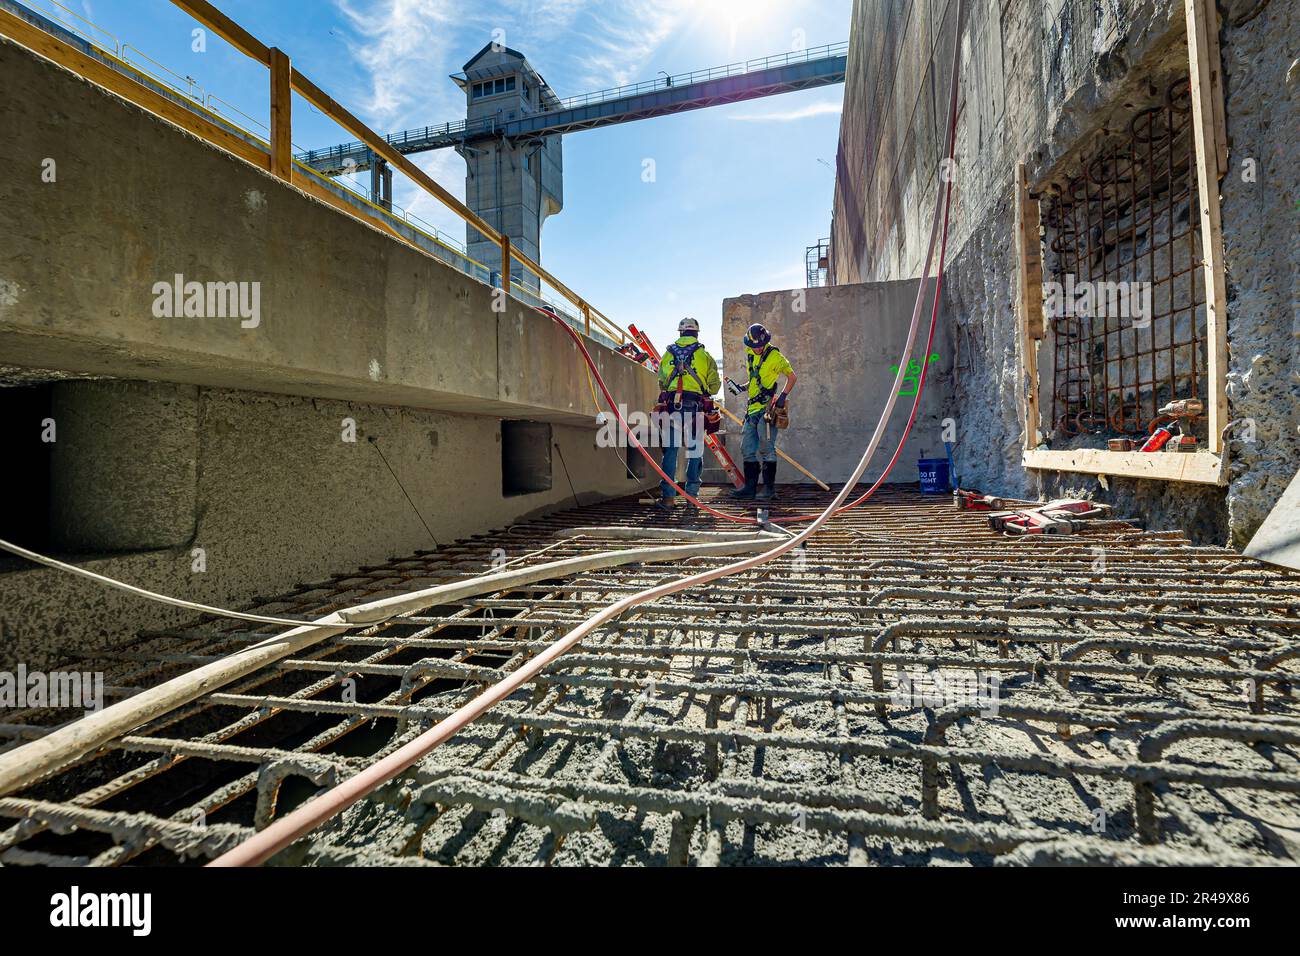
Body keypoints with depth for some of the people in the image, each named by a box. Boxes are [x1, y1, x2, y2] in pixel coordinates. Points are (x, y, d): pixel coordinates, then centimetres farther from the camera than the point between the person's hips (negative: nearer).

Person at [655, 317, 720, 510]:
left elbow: (661, 382, 17)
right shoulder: (705, 356, 7)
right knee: (695, 450, 7)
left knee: (670, 450, 3)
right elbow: (714, 385, 7)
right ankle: (691, 494, 9)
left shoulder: (668, 354, 12)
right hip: (695, 407, -1)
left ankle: (667, 495, 0)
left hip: (671, 406, 1)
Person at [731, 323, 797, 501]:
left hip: (767, 407, -8)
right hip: (753, 407, 8)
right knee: (747, 449, 7)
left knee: (766, 449, -6)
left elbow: (792, 376, -2)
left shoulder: (775, 356, -8)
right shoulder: (749, 354, 13)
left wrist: (783, 395, -13)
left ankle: (769, 488, 2)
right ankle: (750, 487, 13)